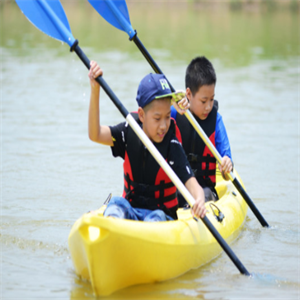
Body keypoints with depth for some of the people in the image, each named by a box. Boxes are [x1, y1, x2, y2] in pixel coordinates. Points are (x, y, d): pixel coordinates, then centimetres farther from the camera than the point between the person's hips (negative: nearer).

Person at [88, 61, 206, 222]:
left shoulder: (172, 146, -11)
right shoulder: (129, 132, -1)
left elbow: (192, 184, -20)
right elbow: (95, 134, -15)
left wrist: (199, 201, -45)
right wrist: (95, 90, -24)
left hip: (163, 216, -2)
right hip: (130, 210, 2)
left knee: (156, 216, -33)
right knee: (116, 202, -28)